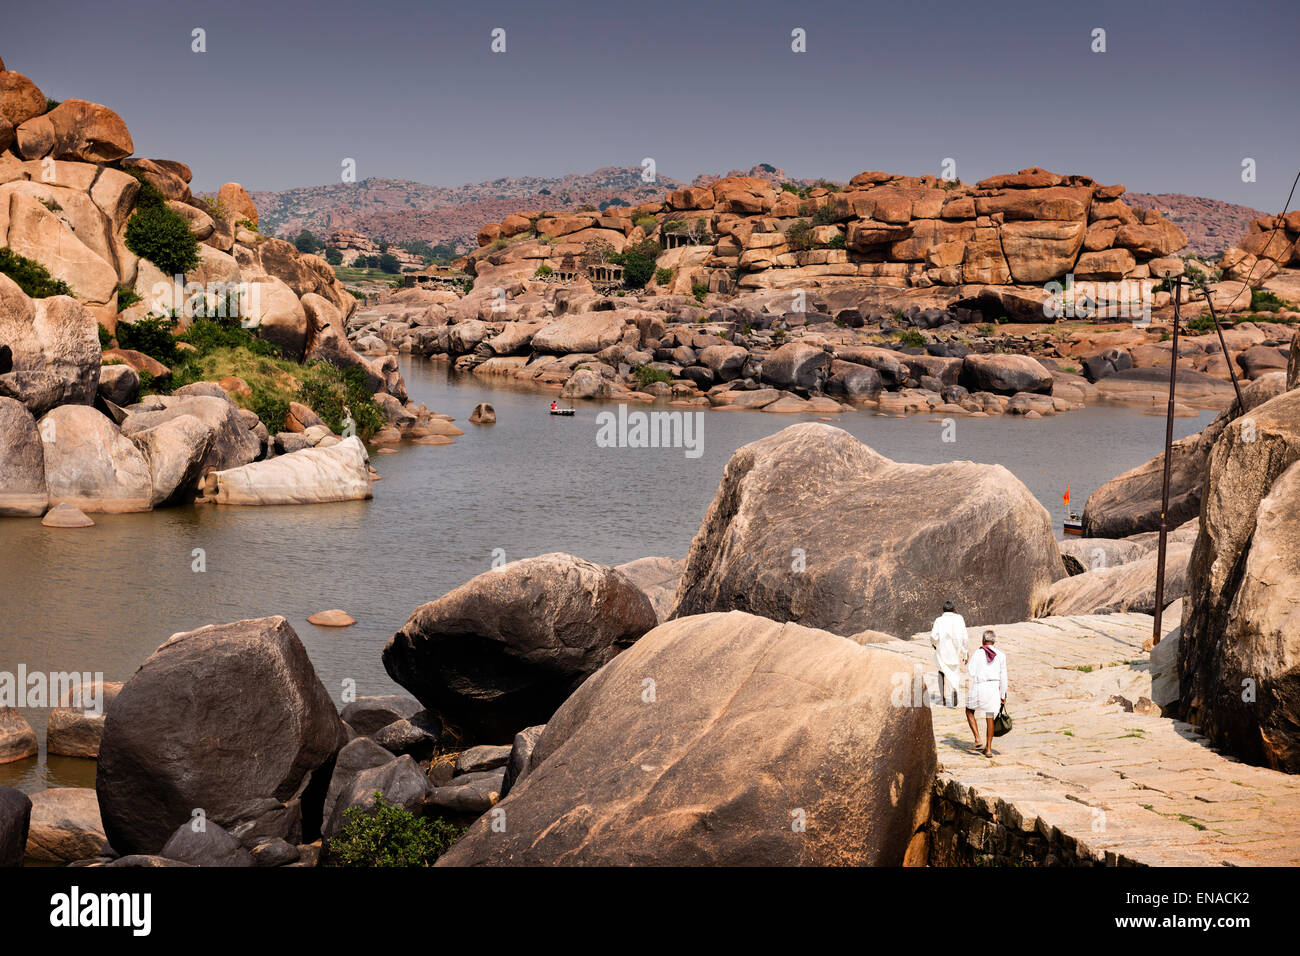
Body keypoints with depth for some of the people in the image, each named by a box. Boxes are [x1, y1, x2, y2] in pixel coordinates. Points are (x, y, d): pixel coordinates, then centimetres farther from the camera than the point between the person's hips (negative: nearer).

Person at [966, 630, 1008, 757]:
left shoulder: (977, 654, -6)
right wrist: (1003, 695, 11)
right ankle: (988, 749, 12)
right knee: (990, 718, 12)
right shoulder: (1001, 655, 2)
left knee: (969, 711, 20)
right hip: (994, 688, 2)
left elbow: (971, 672, -13)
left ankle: (977, 739, 6)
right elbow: (1003, 677, 4)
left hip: (979, 688, -2)